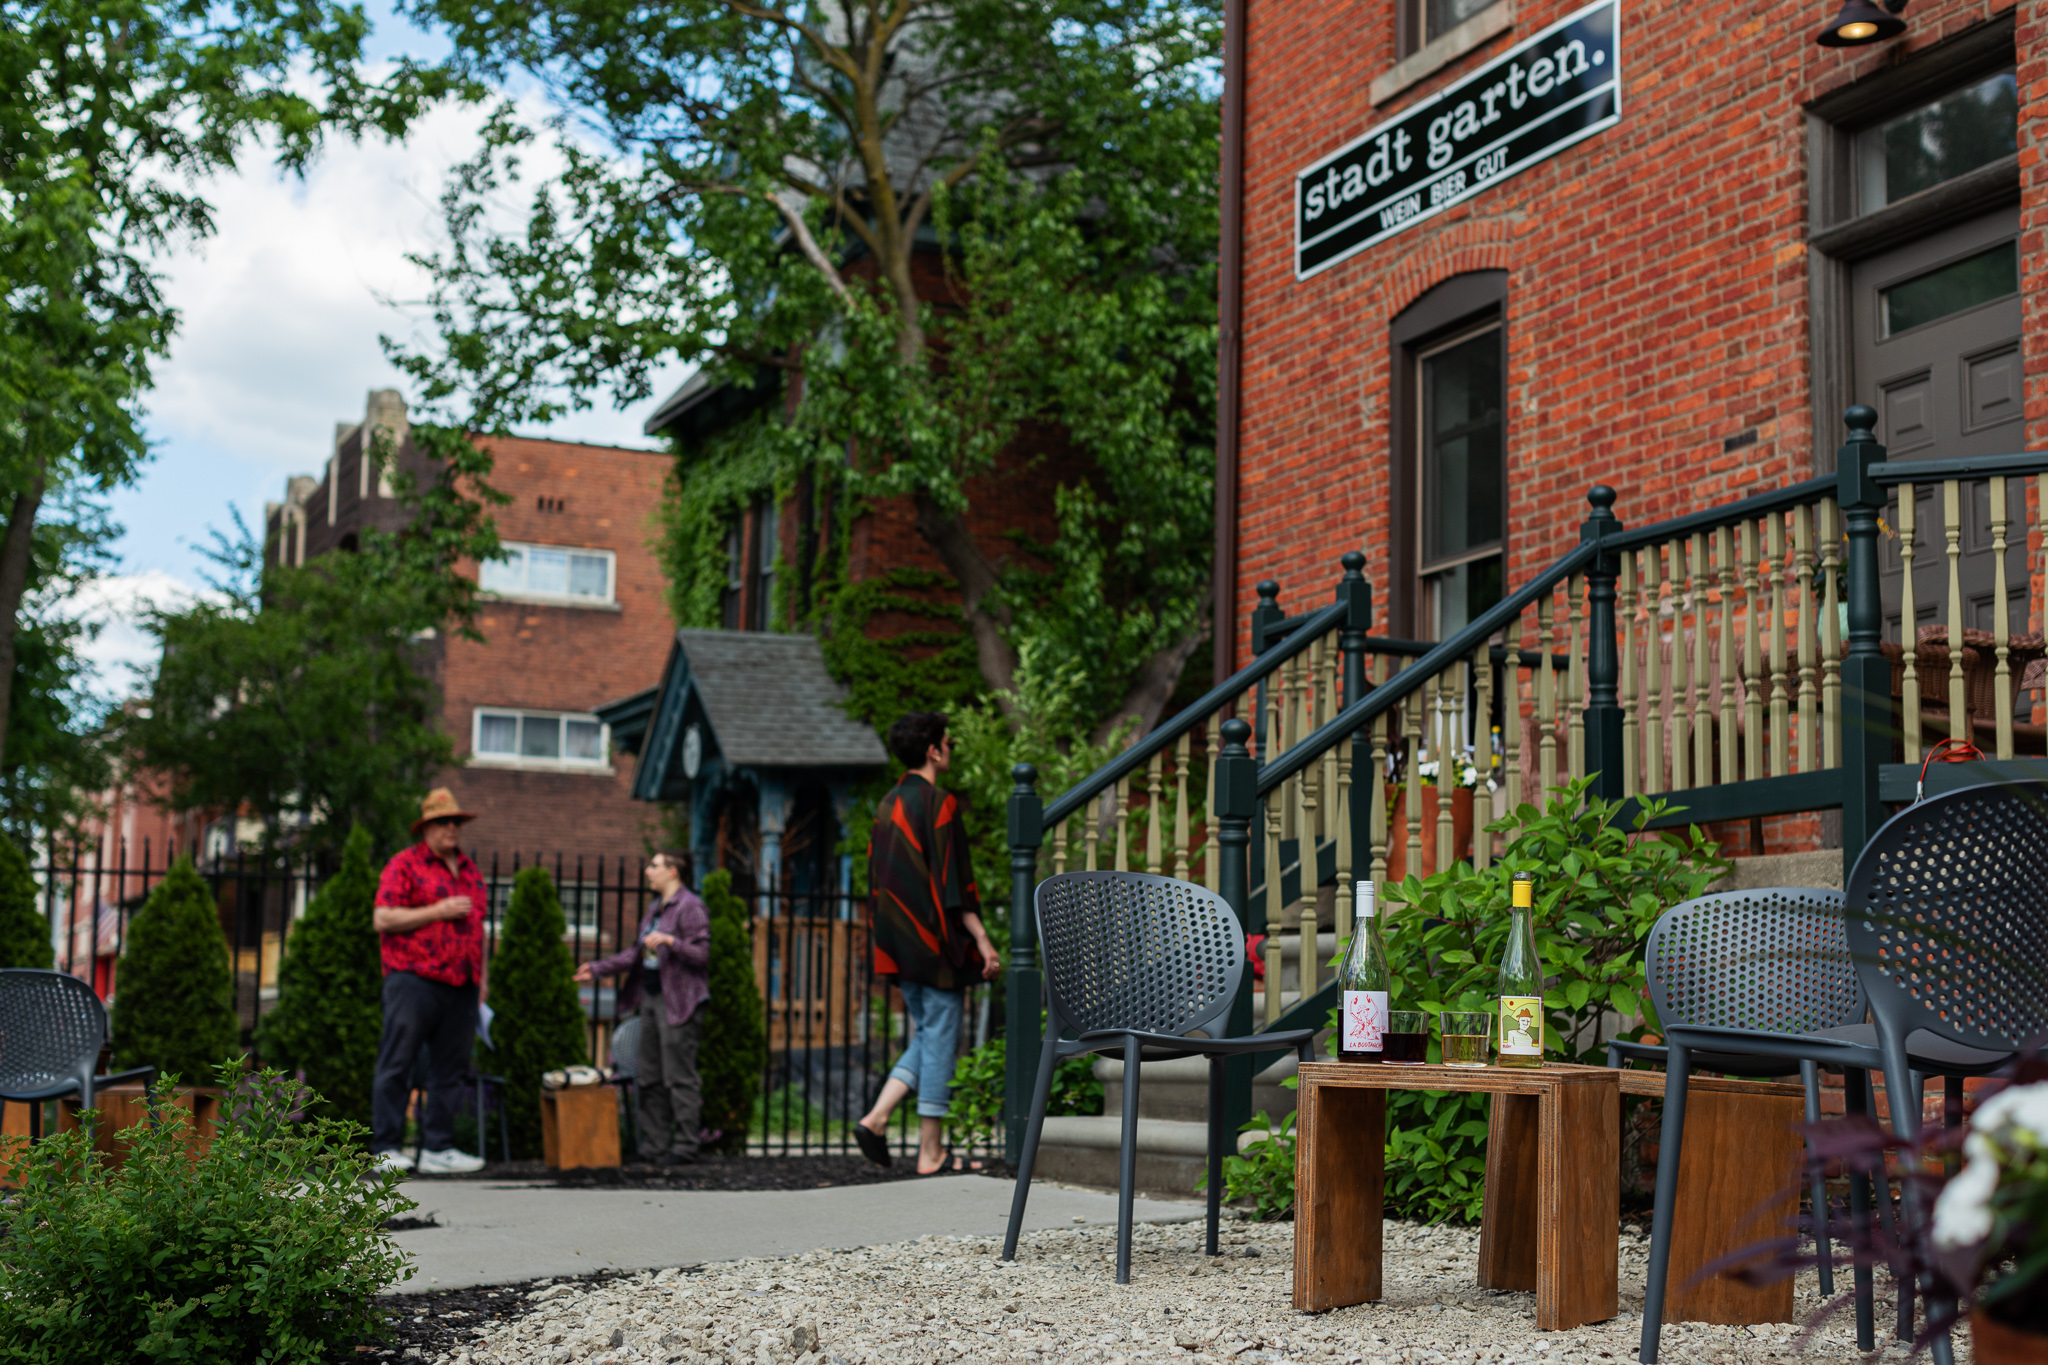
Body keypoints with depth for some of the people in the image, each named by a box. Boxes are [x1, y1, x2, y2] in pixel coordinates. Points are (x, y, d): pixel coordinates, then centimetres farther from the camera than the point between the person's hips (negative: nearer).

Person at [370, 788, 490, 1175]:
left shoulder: (471, 872, 21)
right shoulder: (405, 865, 1)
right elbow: (382, 918, -8)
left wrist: (482, 978, 19)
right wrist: (438, 911, -12)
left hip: (461, 986, 6)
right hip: (415, 980, -6)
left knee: (449, 1069, 6)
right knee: (396, 1065, -4)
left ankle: (438, 1149, 11)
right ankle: (387, 1148, 1)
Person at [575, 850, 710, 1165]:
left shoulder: (690, 907, -9)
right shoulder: (655, 909, 18)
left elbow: (702, 954, -15)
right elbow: (636, 953, 22)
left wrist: (669, 941, -26)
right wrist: (597, 969, 21)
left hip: (679, 1002, -9)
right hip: (650, 998, 9)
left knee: (679, 1077, -7)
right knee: (649, 1078, 10)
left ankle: (685, 1147, -3)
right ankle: (654, 1145, 15)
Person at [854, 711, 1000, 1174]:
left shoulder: (888, 806, 13)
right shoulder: (939, 804, -12)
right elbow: (952, 880, -16)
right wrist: (982, 940, -13)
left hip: (899, 944, 8)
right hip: (936, 941, -8)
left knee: (926, 1037, 15)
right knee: (940, 1038, -1)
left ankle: (876, 1118, 0)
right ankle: (930, 1151, 2)